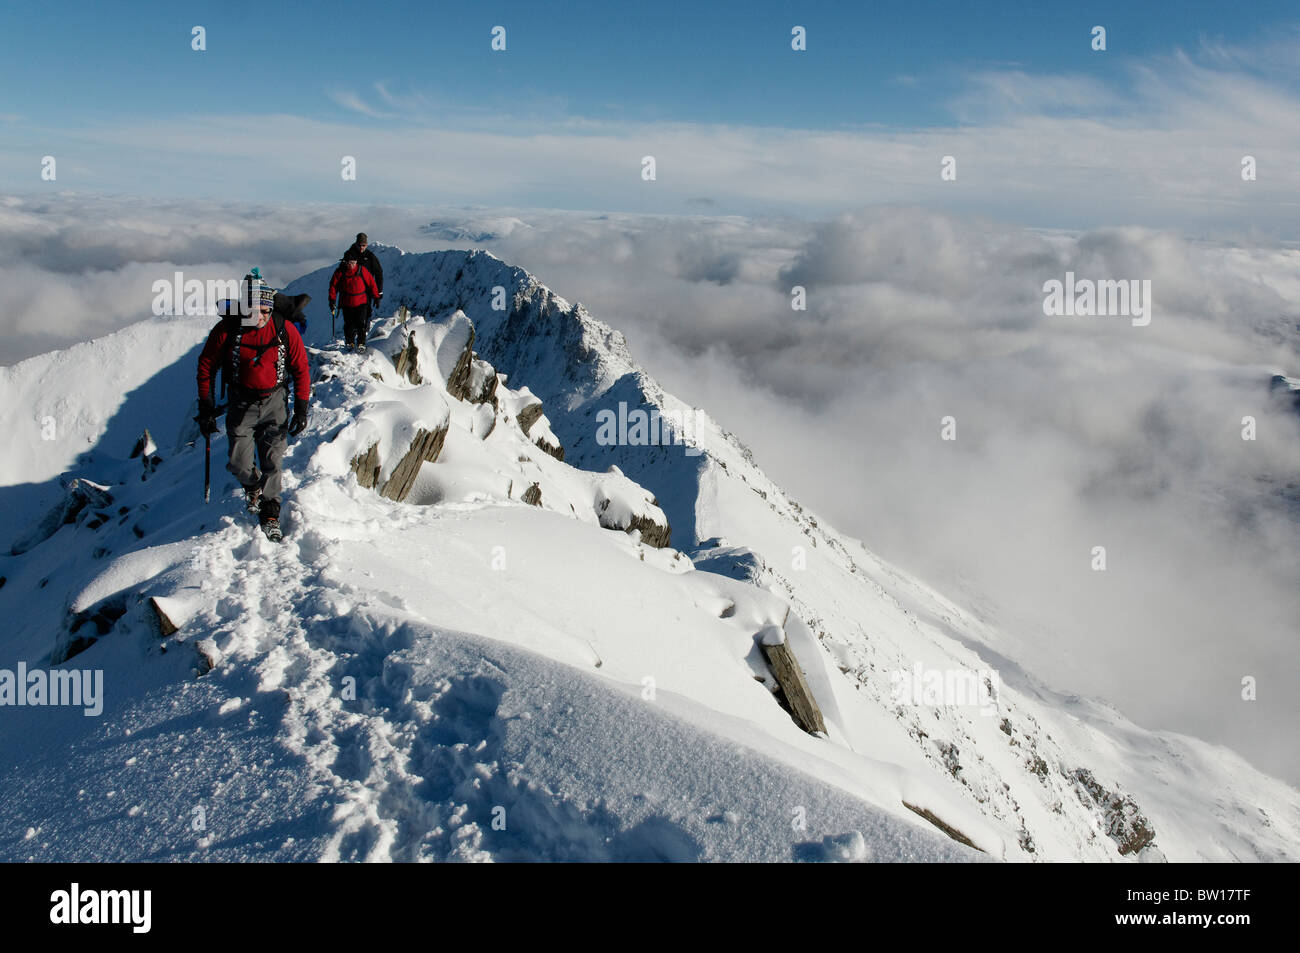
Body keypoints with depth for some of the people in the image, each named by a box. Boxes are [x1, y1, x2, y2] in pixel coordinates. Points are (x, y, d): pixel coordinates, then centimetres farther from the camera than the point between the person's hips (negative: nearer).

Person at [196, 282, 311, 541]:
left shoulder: (285, 331, -11)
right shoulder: (226, 330, -13)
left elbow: (300, 370, 0)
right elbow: (206, 366, -1)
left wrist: (301, 410, -3)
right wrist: (206, 408, -1)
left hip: (274, 403, 0)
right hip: (241, 404, 0)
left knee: (272, 462, -3)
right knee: (239, 464, -3)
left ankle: (270, 517, 12)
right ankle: (253, 485, 32)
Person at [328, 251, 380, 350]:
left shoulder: (362, 270, -3)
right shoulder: (340, 272, -1)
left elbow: (371, 283, 4)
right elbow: (333, 286, 4)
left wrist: (376, 297, 7)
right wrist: (332, 300, -2)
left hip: (361, 302, -1)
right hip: (347, 304, 1)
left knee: (361, 324, -9)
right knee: (349, 324, 4)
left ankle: (361, 343, 0)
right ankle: (349, 343, 22)